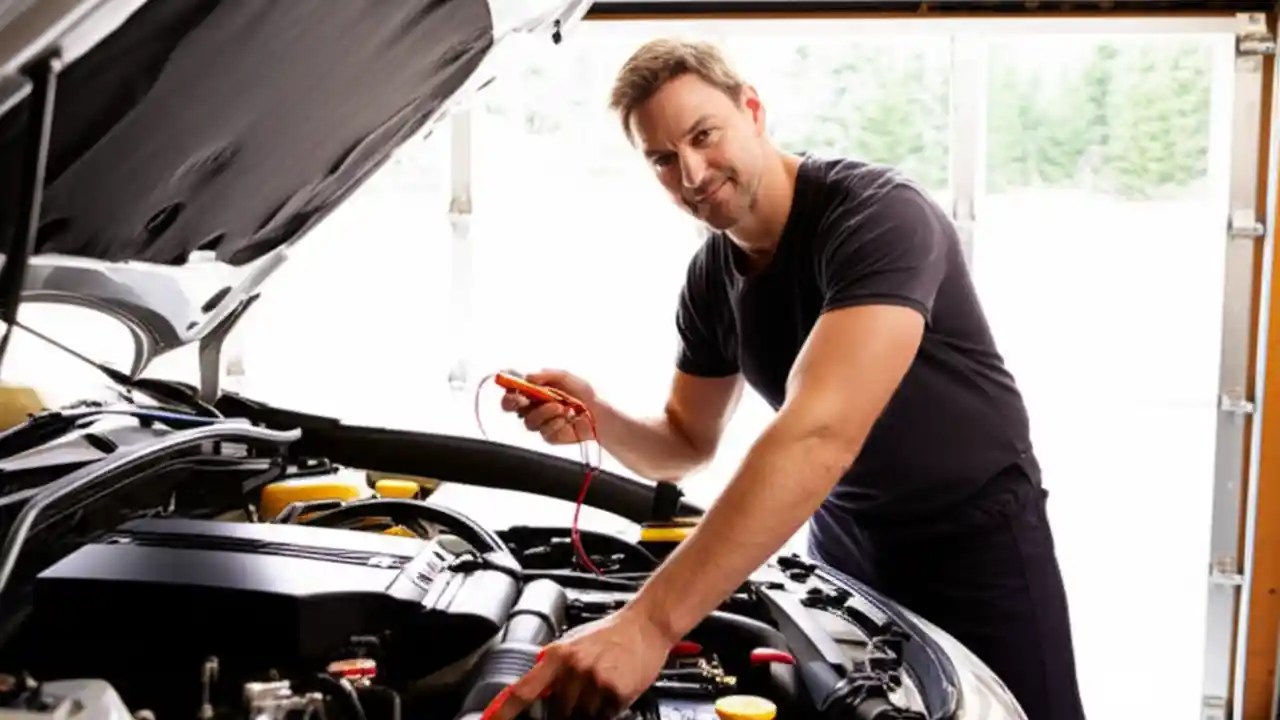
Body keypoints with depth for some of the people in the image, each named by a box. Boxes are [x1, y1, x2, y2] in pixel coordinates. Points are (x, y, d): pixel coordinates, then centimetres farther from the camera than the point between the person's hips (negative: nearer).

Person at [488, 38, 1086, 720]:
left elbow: (820, 434, -42)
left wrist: (651, 622, -49)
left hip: (975, 535, -5)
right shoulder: (710, 279, -5)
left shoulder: (879, 214, -29)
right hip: (843, 537, 6)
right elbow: (687, 443, 7)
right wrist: (599, 419, -18)